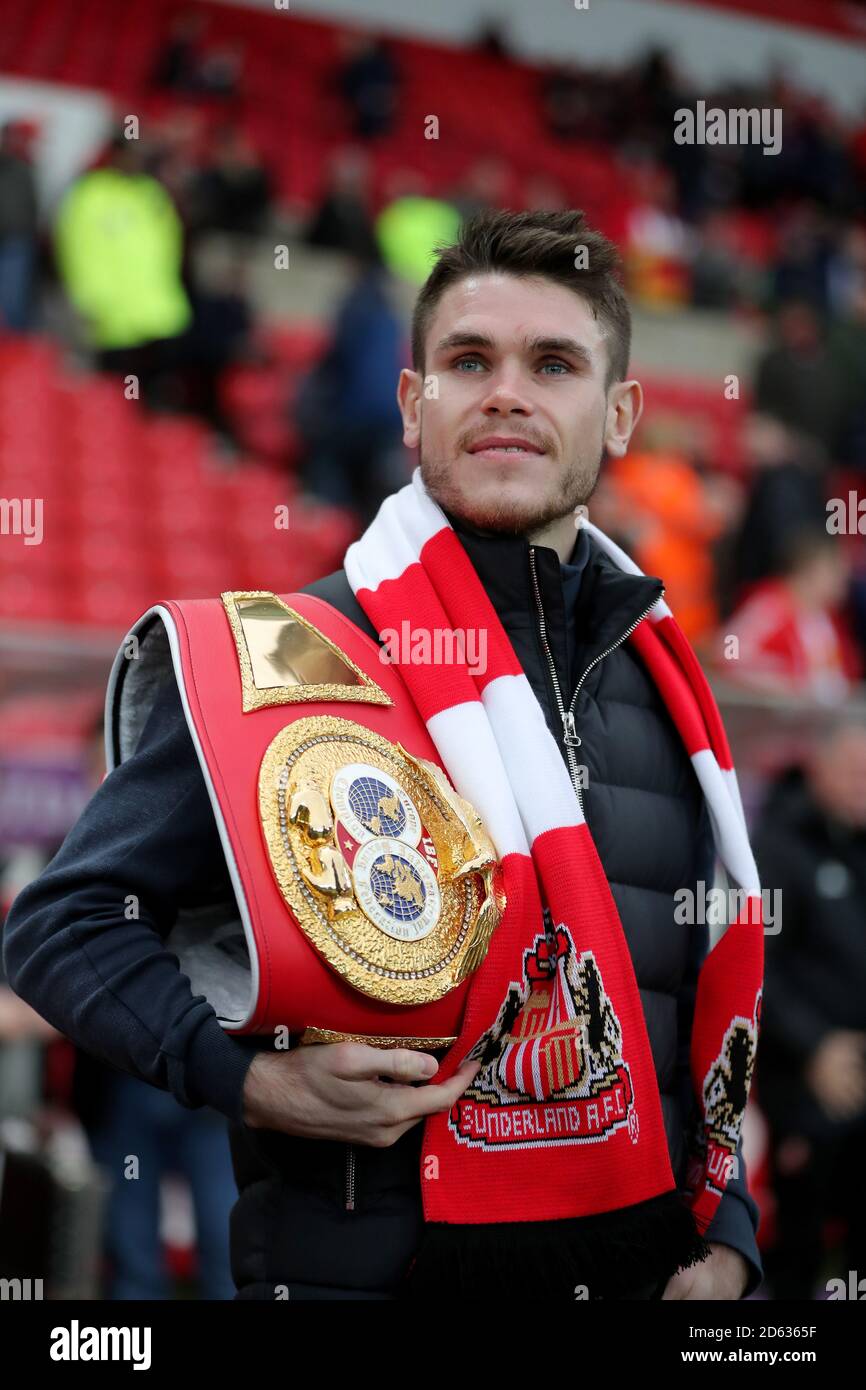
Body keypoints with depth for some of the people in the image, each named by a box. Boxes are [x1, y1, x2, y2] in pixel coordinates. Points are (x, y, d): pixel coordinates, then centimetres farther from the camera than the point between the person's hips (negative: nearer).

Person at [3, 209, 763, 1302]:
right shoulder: (287, 662, -8)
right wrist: (248, 1079, -19)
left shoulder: (659, 688, 10)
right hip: (366, 1272, -5)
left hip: (642, 1268, 5)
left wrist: (725, 1242, 6)